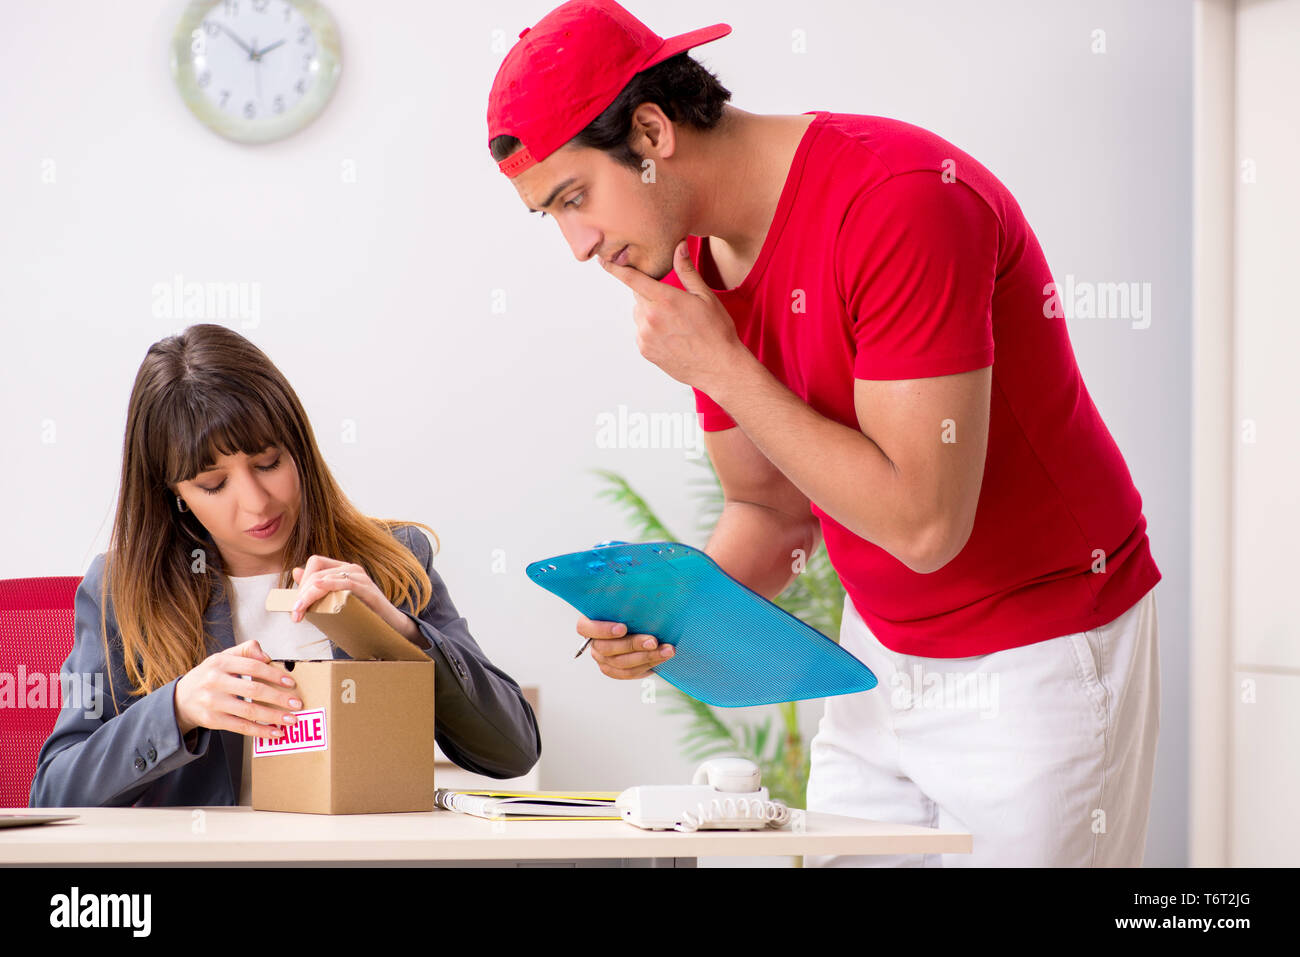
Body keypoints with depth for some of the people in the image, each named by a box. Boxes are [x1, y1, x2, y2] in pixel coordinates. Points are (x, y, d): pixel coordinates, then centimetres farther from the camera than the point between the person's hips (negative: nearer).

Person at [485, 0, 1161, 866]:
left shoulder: (903, 200, -25)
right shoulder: (692, 268, 0)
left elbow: (924, 522, -29)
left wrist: (722, 367, -24)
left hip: (1038, 657, -7)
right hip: (883, 652, 7)